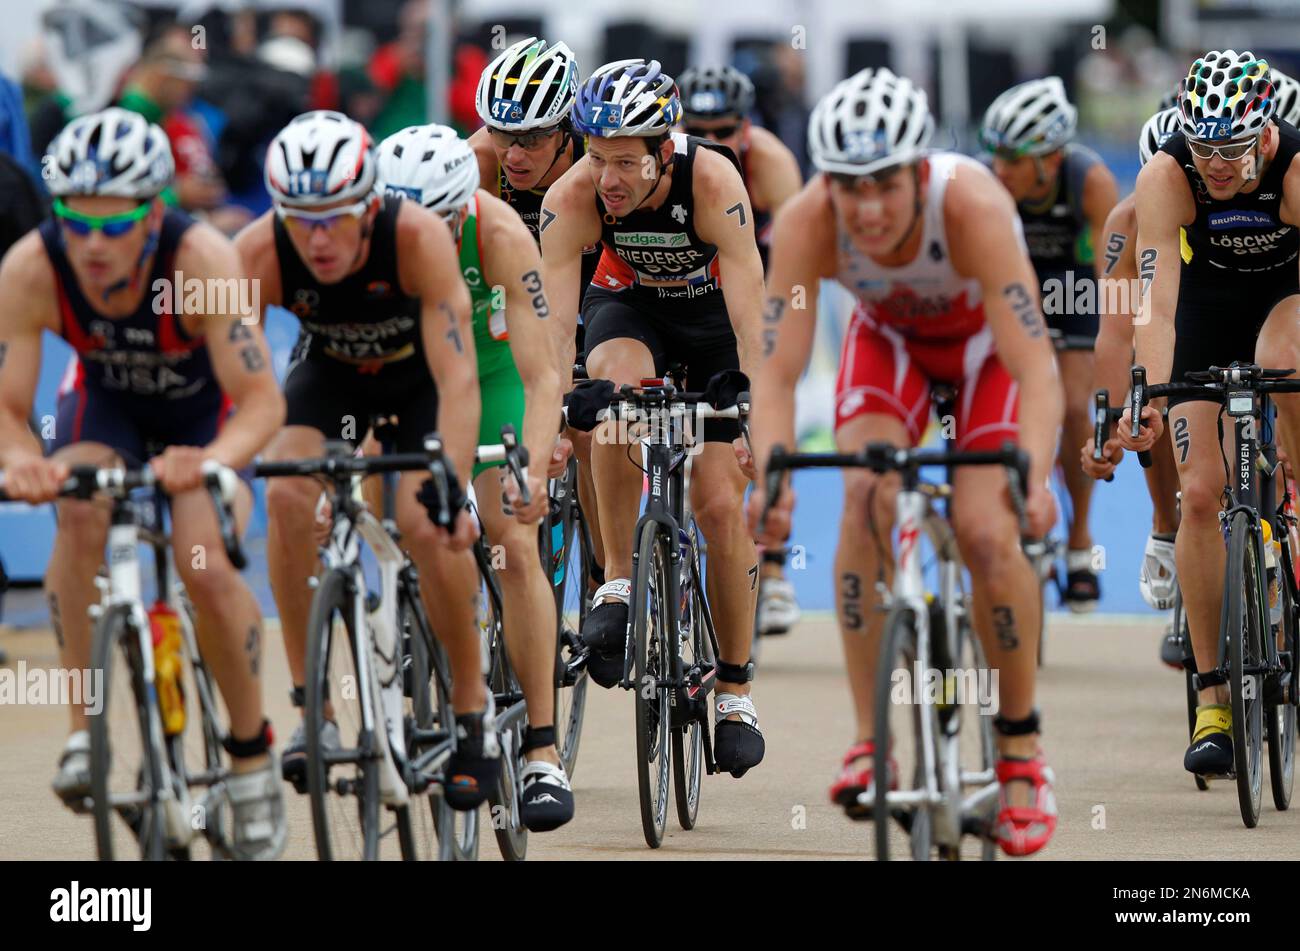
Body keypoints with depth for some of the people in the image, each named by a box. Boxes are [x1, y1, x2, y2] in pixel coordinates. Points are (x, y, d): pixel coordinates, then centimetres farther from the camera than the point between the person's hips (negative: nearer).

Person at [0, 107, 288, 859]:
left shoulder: (202, 260, -37)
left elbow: (262, 400, -39)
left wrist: (212, 460, -60)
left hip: (203, 408, -2)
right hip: (106, 399, 2)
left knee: (208, 570, -22)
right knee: (79, 514, -31)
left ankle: (253, 751, 2)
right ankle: (84, 732, -22)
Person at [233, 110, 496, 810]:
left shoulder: (419, 238, -38)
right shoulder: (258, 253, -32)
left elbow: (457, 380, -42)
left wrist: (453, 487, -54)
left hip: (419, 369, -2)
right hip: (330, 367, 2)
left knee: (425, 524, -24)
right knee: (287, 496, -26)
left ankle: (472, 707, -1)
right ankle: (311, 707, -13)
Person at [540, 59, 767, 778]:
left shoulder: (713, 181, -35)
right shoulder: (572, 198, -31)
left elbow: (748, 319, -38)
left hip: (710, 311, -1)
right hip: (628, 305, 1)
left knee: (721, 504, -8)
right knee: (617, 383, -35)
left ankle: (735, 692, 7)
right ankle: (617, 585, -23)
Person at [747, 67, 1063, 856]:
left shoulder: (972, 207, -40)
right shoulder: (807, 223, -33)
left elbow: (1036, 368, -44)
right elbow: (777, 374, -33)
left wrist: (1034, 480, -59)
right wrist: (769, 479, -51)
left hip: (986, 338, -2)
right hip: (890, 336, 2)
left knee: (985, 531, -19)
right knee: (866, 498, -24)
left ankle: (1021, 744, 2)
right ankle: (871, 745, -15)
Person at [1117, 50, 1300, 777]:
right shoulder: (1166, 178, -30)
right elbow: (1158, 304, -35)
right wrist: (1152, 402, -48)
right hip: (1210, 297, 1)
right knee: (1200, 492, -9)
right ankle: (1214, 699, -1)